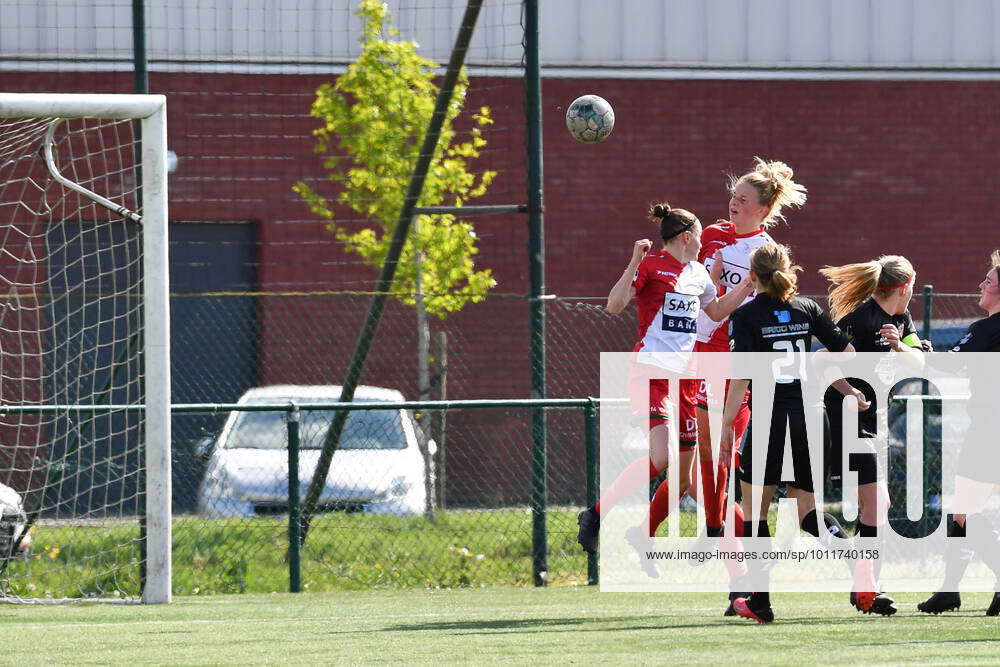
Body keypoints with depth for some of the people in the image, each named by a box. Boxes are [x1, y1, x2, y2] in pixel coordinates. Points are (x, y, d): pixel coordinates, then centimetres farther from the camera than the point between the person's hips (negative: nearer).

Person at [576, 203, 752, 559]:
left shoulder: (697, 273, 15)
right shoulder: (651, 264, -7)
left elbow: (717, 311, 32)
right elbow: (614, 305, -17)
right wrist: (635, 263, -25)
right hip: (651, 371, -8)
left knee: (682, 477, 3)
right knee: (661, 457, -26)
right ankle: (595, 514, -15)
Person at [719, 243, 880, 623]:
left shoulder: (745, 316, -5)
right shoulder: (807, 310, 8)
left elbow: (741, 376, -13)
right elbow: (847, 353, 9)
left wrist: (727, 426, -10)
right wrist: (849, 392, 25)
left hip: (770, 419, -4)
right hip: (812, 419, 4)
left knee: (754, 512, 11)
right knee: (807, 511, 12)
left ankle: (759, 601, 9)